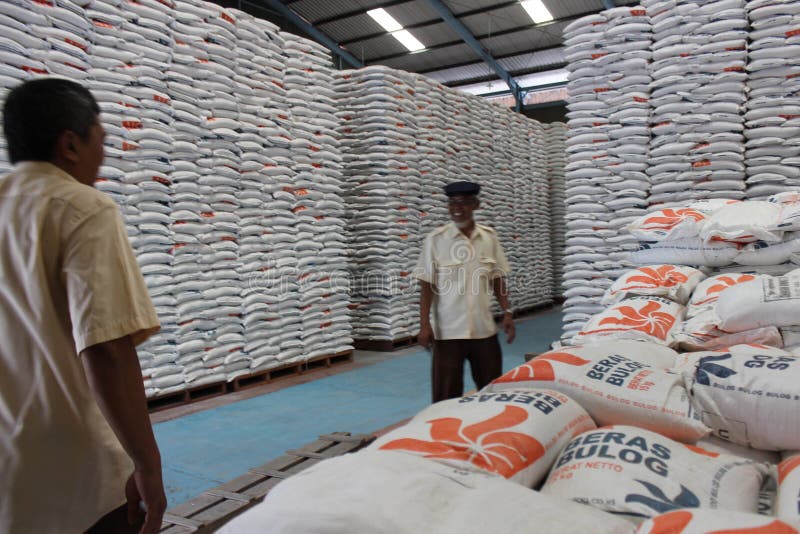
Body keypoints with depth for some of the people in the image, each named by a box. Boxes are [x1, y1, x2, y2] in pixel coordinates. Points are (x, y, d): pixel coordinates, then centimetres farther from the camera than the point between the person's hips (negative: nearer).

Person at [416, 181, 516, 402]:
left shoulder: (489, 237, 3)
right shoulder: (436, 239, -6)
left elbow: (497, 279, 10)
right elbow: (427, 285, -5)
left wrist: (507, 312, 4)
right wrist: (424, 324, -9)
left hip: (484, 328, 3)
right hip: (448, 330, -3)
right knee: (447, 395, 4)